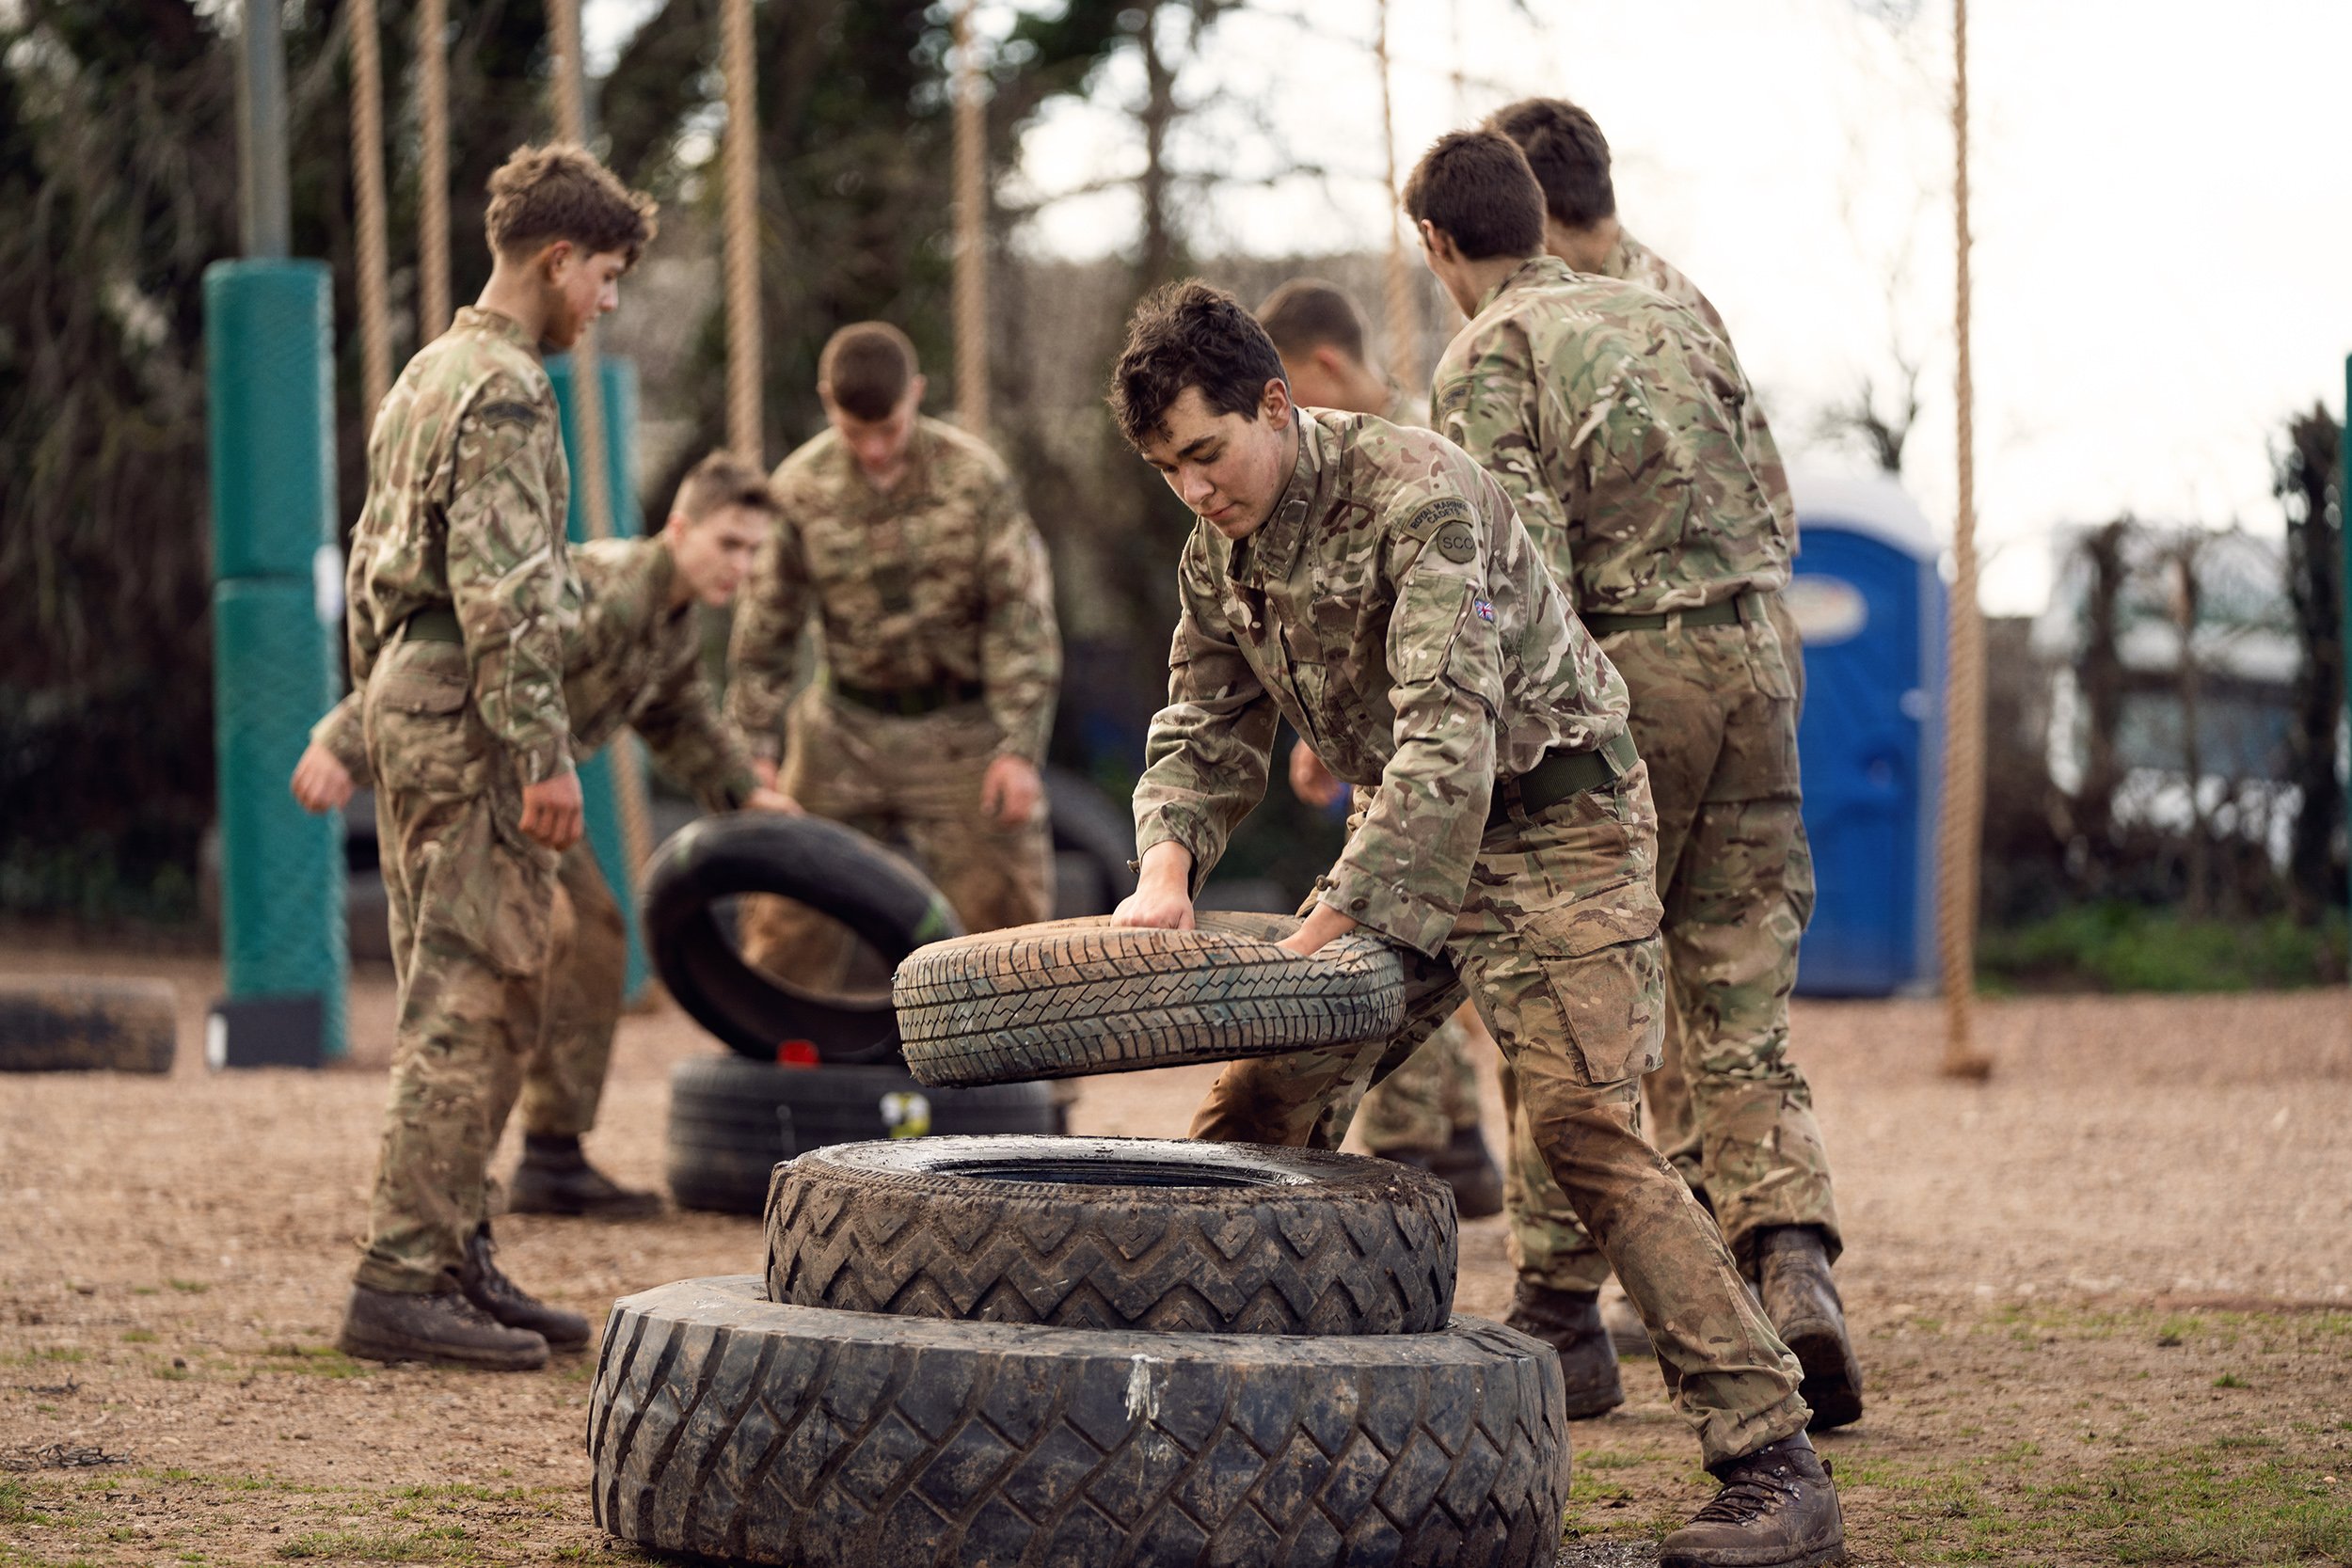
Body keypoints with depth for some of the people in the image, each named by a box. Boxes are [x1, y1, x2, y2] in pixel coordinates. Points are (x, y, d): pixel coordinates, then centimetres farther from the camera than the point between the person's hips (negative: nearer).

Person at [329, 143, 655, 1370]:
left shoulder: (426, 376, 18)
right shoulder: (503, 389, -13)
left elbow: (374, 561, 22)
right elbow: (500, 587, -20)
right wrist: (543, 754, -20)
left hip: (408, 704, 10)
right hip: (470, 719, -10)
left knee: (450, 1005, 14)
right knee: (471, 1008, -9)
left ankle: (449, 1258, 18)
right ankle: (402, 1281, -10)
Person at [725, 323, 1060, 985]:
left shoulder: (975, 476, -12)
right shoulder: (802, 487, -7)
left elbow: (1021, 615, -9)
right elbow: (766, 627, 2)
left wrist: (1019, 748, -14)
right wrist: (754, 749, -1)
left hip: (959, 728, -2)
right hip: (846, 726, 2)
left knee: (998, 908, -4)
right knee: (788, 919, 1)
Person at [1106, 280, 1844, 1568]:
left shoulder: (1416, 496, -24)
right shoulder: (1218, 552, 3)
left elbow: (1449, 735, -32)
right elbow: (1209, 730, 10)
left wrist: (1332, 923, -40)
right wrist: (1168, 862, -13)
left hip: (1554, 821, -8)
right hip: (1413, 842, 8)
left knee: (1584, 1123, -21)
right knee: (1257, 1102, 4)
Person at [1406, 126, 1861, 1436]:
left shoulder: (1488, 359, -2)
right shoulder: (1667, 317, 18)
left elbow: (1526, 565, -13)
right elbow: (1776, 519, 17)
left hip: (1627, 672, -5)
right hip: (1758, 653, 5)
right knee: (1745, 1015, 6)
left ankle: (1565, 1319, 10)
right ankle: (1793, 1262, -15)